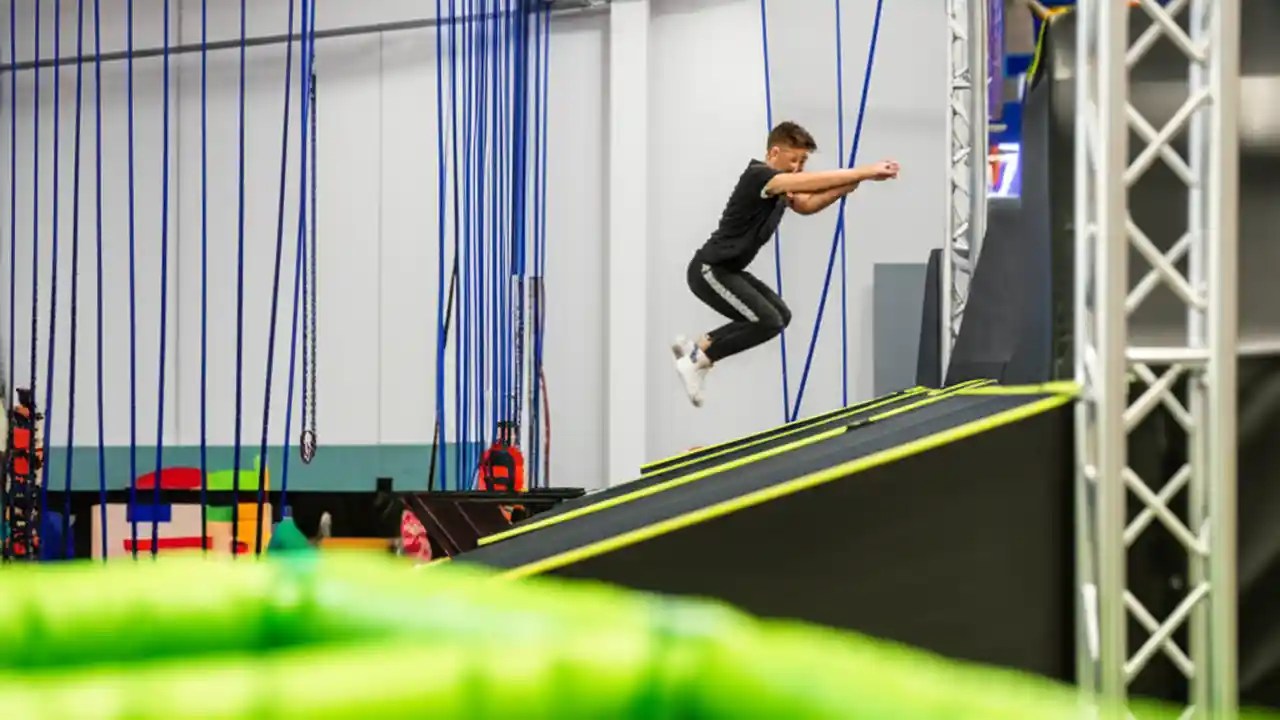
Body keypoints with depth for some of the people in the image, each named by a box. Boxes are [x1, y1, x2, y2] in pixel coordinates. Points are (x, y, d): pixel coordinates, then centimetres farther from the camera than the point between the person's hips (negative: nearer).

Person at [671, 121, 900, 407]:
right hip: (709, 270, -11)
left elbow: (807, 205, 6)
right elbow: (815, 182, -27)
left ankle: (696, 347, 16)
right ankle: (695, 362, -8)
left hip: (728, 270, 11)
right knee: (767, 322, -18)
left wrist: (848, 186, -9)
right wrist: (867, 172, -26)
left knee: (780, 315, 16)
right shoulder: (758, 176, -19)